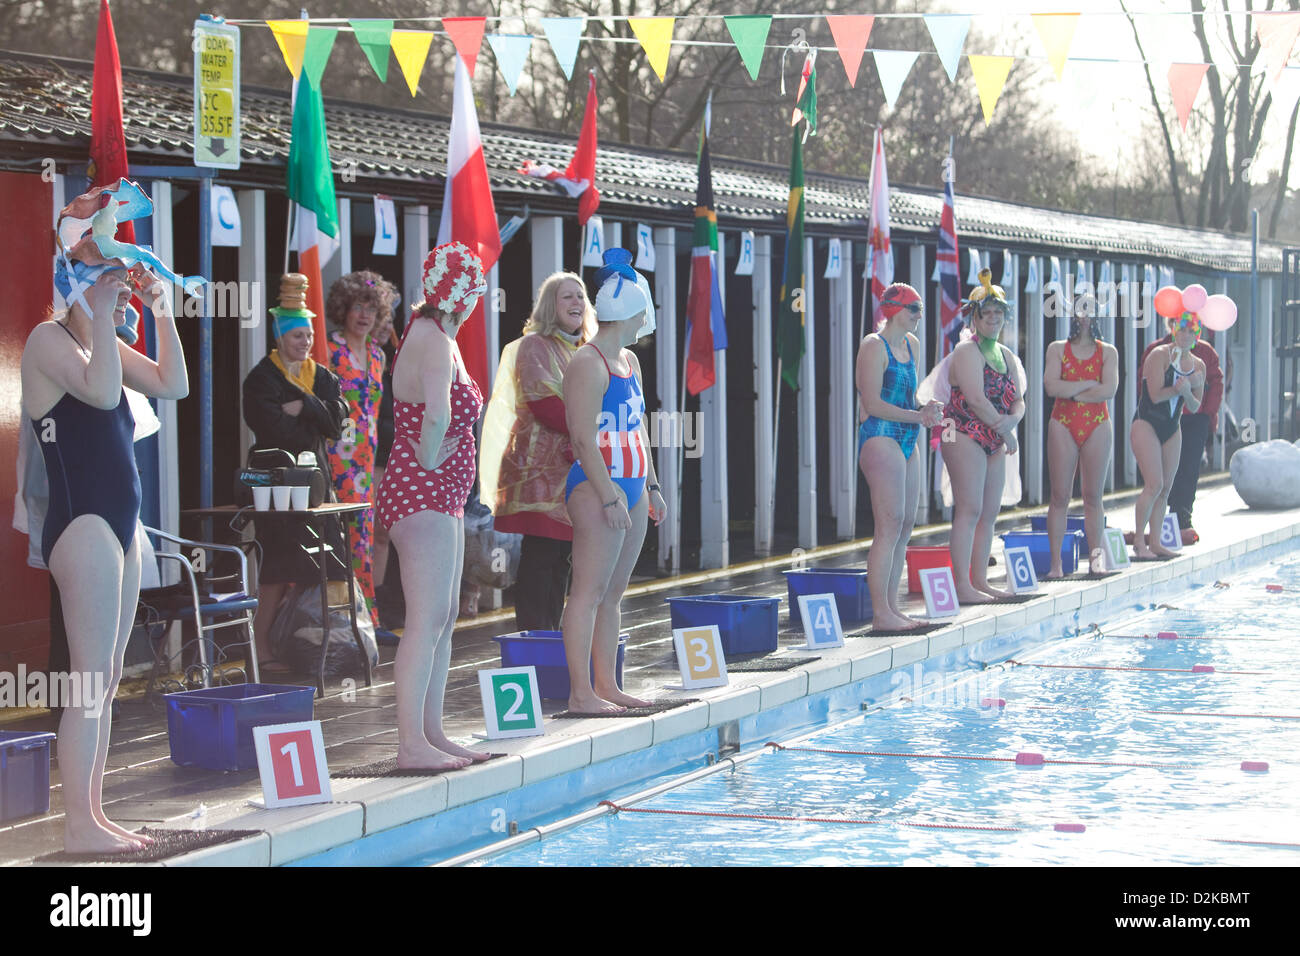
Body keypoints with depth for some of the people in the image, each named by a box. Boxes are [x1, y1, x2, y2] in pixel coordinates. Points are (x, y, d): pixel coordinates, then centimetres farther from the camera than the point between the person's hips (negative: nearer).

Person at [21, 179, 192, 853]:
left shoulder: (104, 345, 17)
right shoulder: (49, 339, -8)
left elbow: (172, 386, 14)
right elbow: (102, 391, -24)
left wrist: (161, 310, 8)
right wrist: (102, 313, -17)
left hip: (120, 522, 9)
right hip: (82, 523, -9)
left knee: (108, 679, 9)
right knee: (92, 677, -12)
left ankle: (93, 814, 13)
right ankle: (79, 826, -11)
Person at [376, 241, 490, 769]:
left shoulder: (433, 336, 15)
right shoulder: (434, 343, -17)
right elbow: (437, 414, -33)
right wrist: (427, 461, -19)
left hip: (440, 494, 11)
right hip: (421, 490, -11)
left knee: (444, 616, 14)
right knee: (427, 618, -13)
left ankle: (432, 732, 19)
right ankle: (411, 742, -14)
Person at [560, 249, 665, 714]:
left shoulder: (629, 361, 18)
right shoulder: (588, 364, -12)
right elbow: (583, 437, -17)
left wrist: (651, 486, 22)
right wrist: (609, 496, -21)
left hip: (629, 487, 10)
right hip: (598, 487, -10)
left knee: (613, 592, 11)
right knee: (589, 590, -9)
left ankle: (606, 685, 15)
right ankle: (581, 692, -9)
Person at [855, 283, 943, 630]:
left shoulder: (911, 344, 16)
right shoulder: (874, 346, -10)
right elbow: (873, 403, -15)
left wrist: (926, 408, 3)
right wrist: (917, 416, -16)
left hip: (906, 441, 9)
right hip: (880, 439, -9)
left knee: (905, 525, 9)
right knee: (889, 526, -12)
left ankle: (892, 607, 14)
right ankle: (881, 613, -12)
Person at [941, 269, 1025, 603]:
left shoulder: (1005, 355, 16)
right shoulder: (967, 352, -10)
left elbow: (1018, 400, 15)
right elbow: (976, 400, -19)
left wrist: (1013, 419, -8)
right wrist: (1004, 428, -11)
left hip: (994, 439, 9)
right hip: (965, 435, -9)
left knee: (989, 513, 8)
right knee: (969, 510, -12)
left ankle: (980, 581, 14)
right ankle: (963, 586, -12)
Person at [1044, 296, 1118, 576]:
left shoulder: (1108, 352, 6)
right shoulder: (1057, 349, 5)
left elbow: (1109, 390, -9)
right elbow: (1051, 387, -10)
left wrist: (1071, 393, -11)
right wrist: (1088, 385, -9)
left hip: (1097, 427, 1)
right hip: (1063, 426, -1)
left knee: (1093, 497, 4)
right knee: (1060, 497, -3)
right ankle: (1056, 562, -2)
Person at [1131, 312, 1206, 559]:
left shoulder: (1198, 366, 7)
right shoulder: (1159, 355, -11)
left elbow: (1194, 407, 6)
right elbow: (1155, 395, -18)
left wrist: (1188, 392, -13)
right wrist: (1180, 389, -22)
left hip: (1172, 429, 7)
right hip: (1146, 425, -7)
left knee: (1166, 487, 5)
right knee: (1154, 484, -15)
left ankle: (1155, 541, 10)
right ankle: (1139, 541, -9)